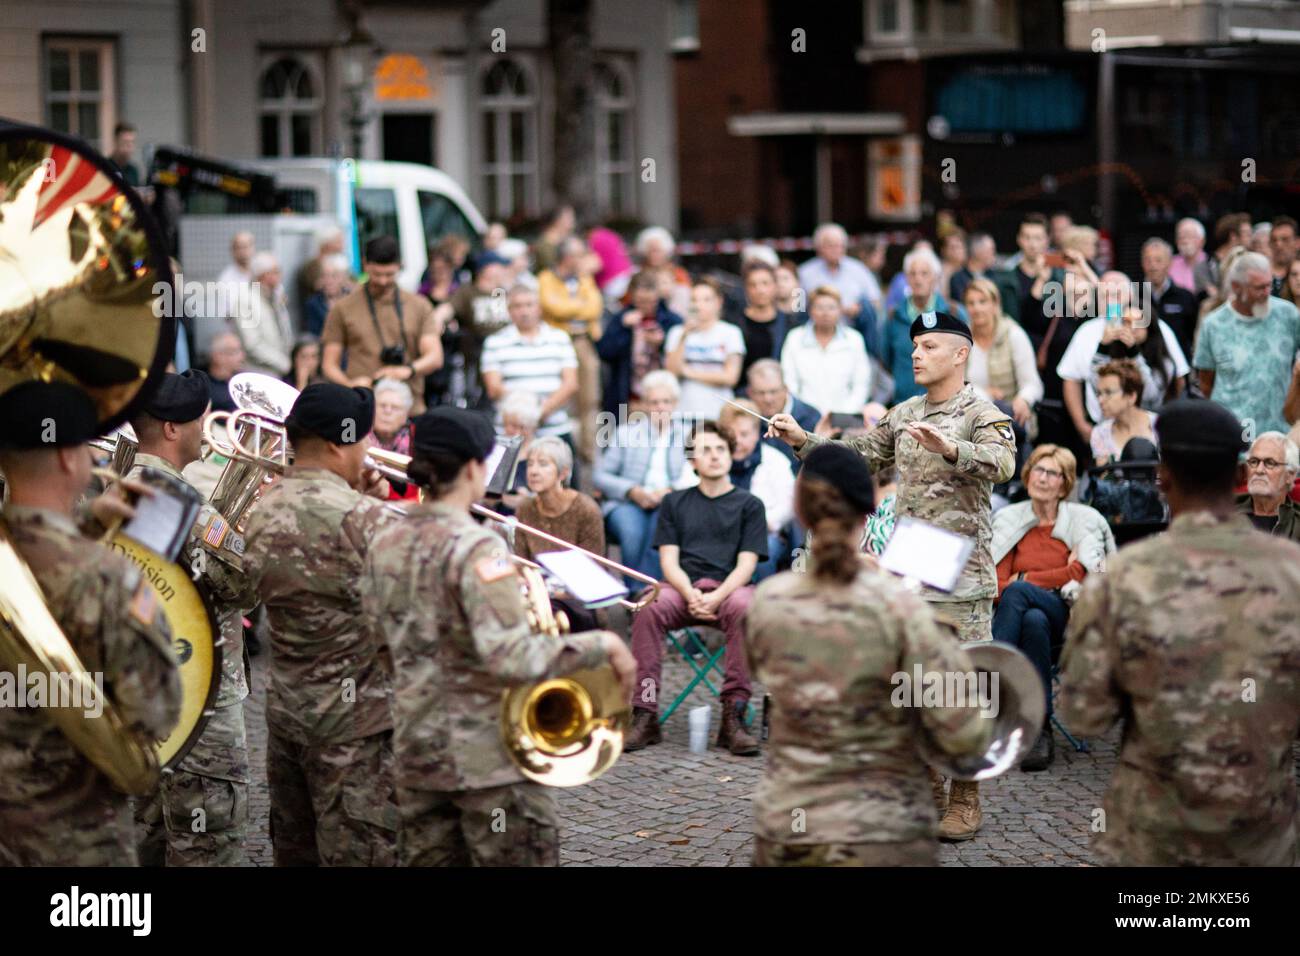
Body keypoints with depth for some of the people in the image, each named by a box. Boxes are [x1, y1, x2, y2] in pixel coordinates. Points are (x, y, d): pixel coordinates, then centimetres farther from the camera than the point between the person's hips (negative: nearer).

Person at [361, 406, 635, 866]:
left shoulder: (386, 545, 3)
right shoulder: (475, 547, -19)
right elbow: (513, 659, -27)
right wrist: (602, 644, -18)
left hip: (416, 752, 7)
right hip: (490, 756, -7)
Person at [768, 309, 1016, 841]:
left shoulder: (982, 416, -9)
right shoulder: (904, 416, 14)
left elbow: (1001, 463, -29)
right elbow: (856, 456, 22)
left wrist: (948, 448, -46)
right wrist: (801, 441, 9)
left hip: (960, 578, -7)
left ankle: (965, 801, 6)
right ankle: (925, 789, 23)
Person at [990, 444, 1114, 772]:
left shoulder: (1084, 520, 11)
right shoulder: (1007, 520, 16)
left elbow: (1082, 573, -3)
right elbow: (997, 583, 6)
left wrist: (1024, 580, -4)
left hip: (1066, 619, -2)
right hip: (1016, 615, 2)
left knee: (1017, 592, -34)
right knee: (1033, 621, -38)